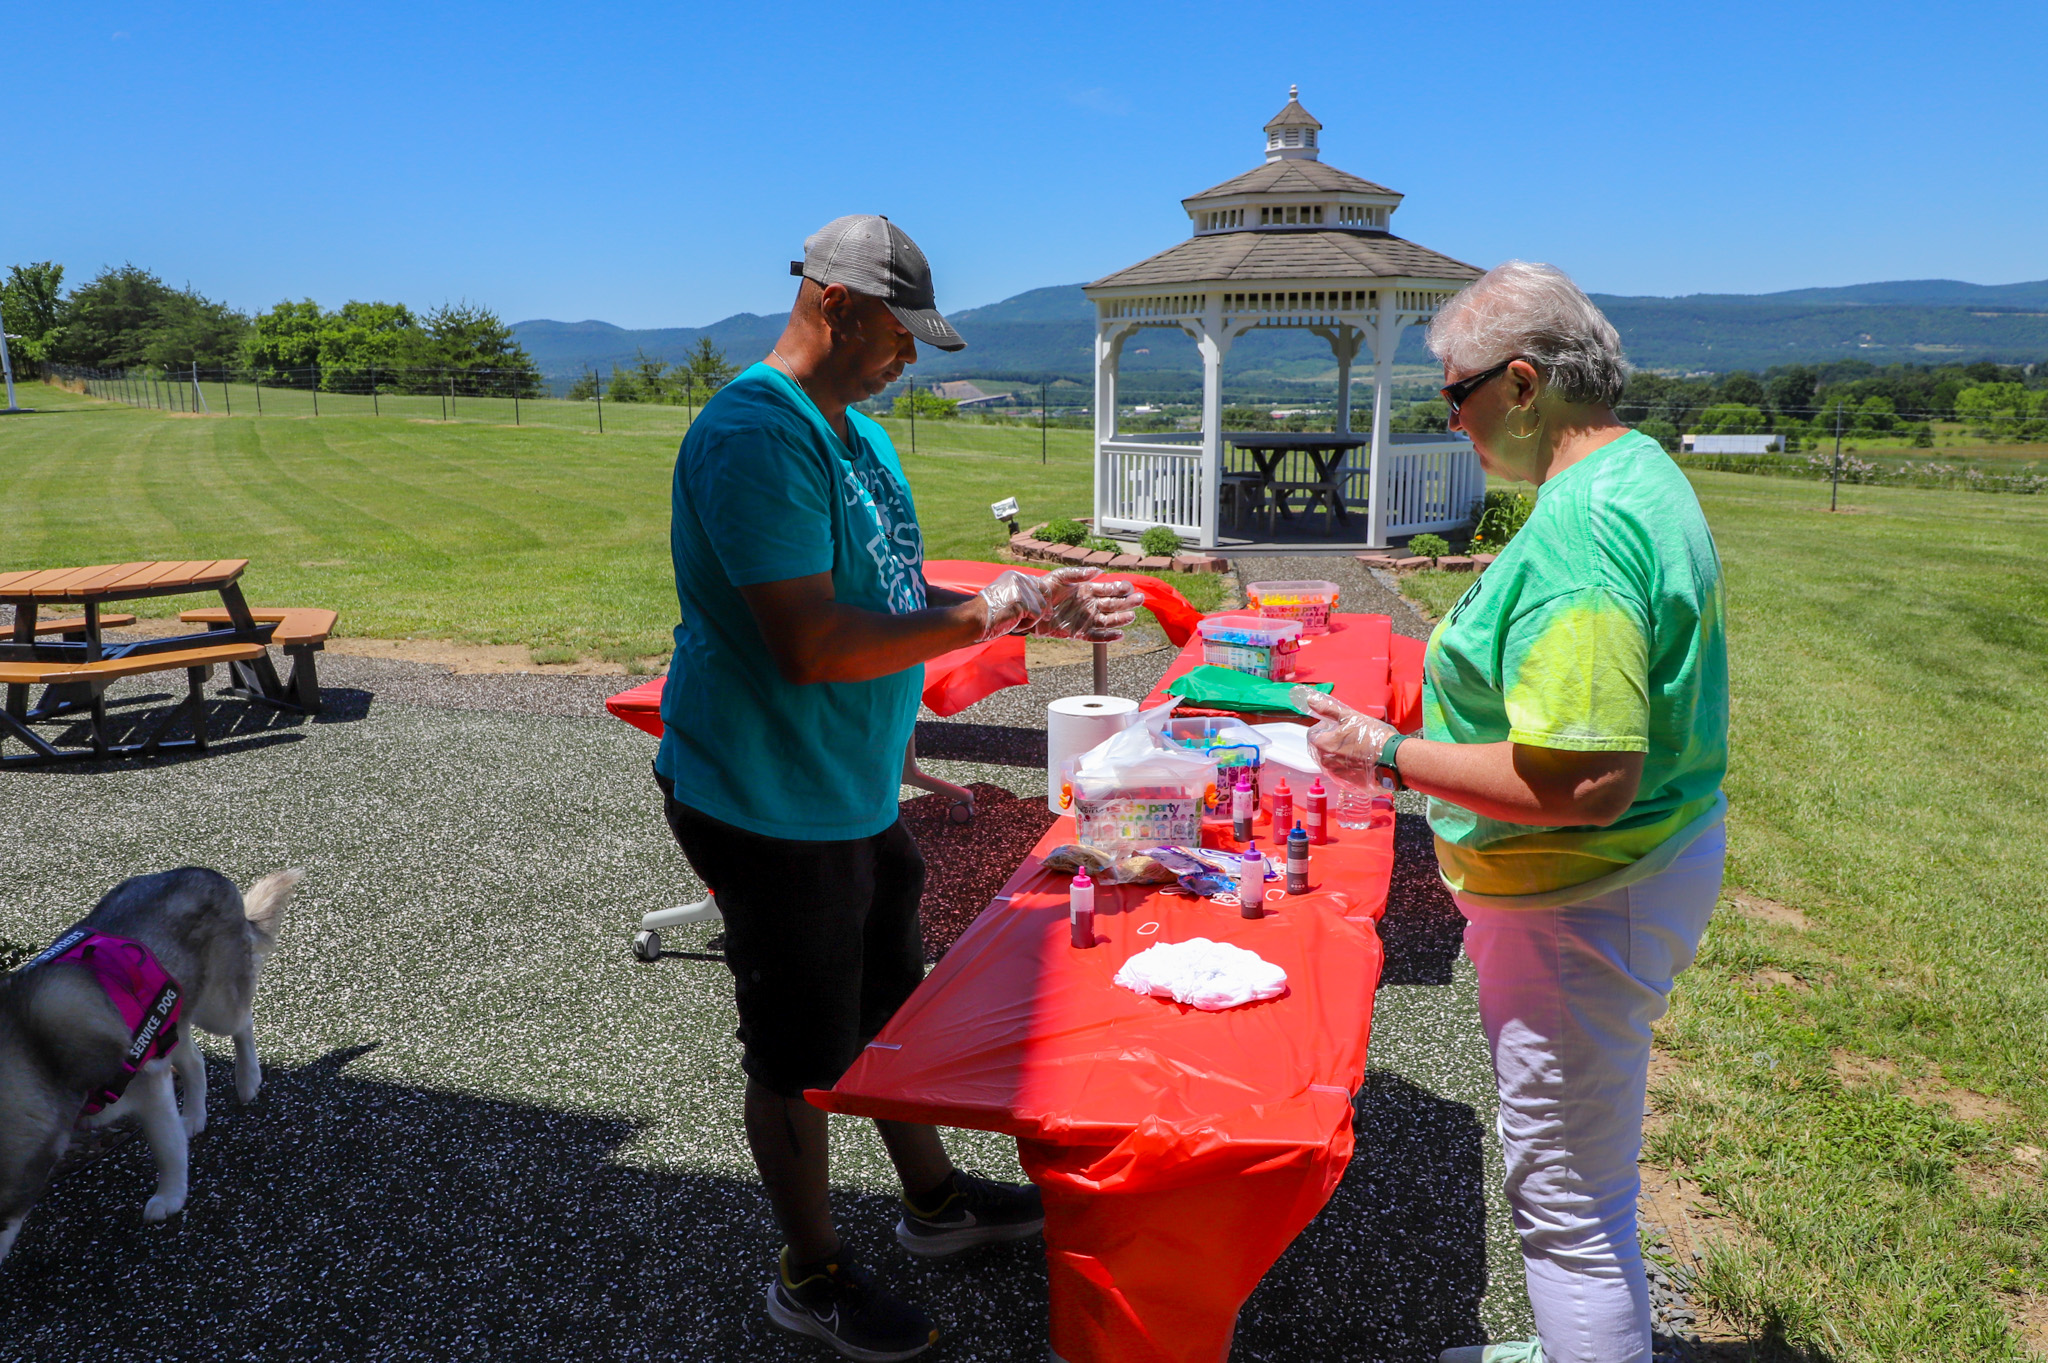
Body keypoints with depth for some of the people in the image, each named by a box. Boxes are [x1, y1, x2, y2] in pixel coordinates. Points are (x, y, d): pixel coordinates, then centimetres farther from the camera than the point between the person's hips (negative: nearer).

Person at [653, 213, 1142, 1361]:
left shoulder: (860, 435, 10)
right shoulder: (755, 437, -23)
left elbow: (900, 598, 14)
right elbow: (811, 646, -31)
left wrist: (1043, 610, 2)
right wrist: (989, 615, -25)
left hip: (855, 792, 9)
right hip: (769, 805, -9)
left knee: (891, 1006, 24)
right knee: (802, 1056, 9)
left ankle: (935, 1199, 45)